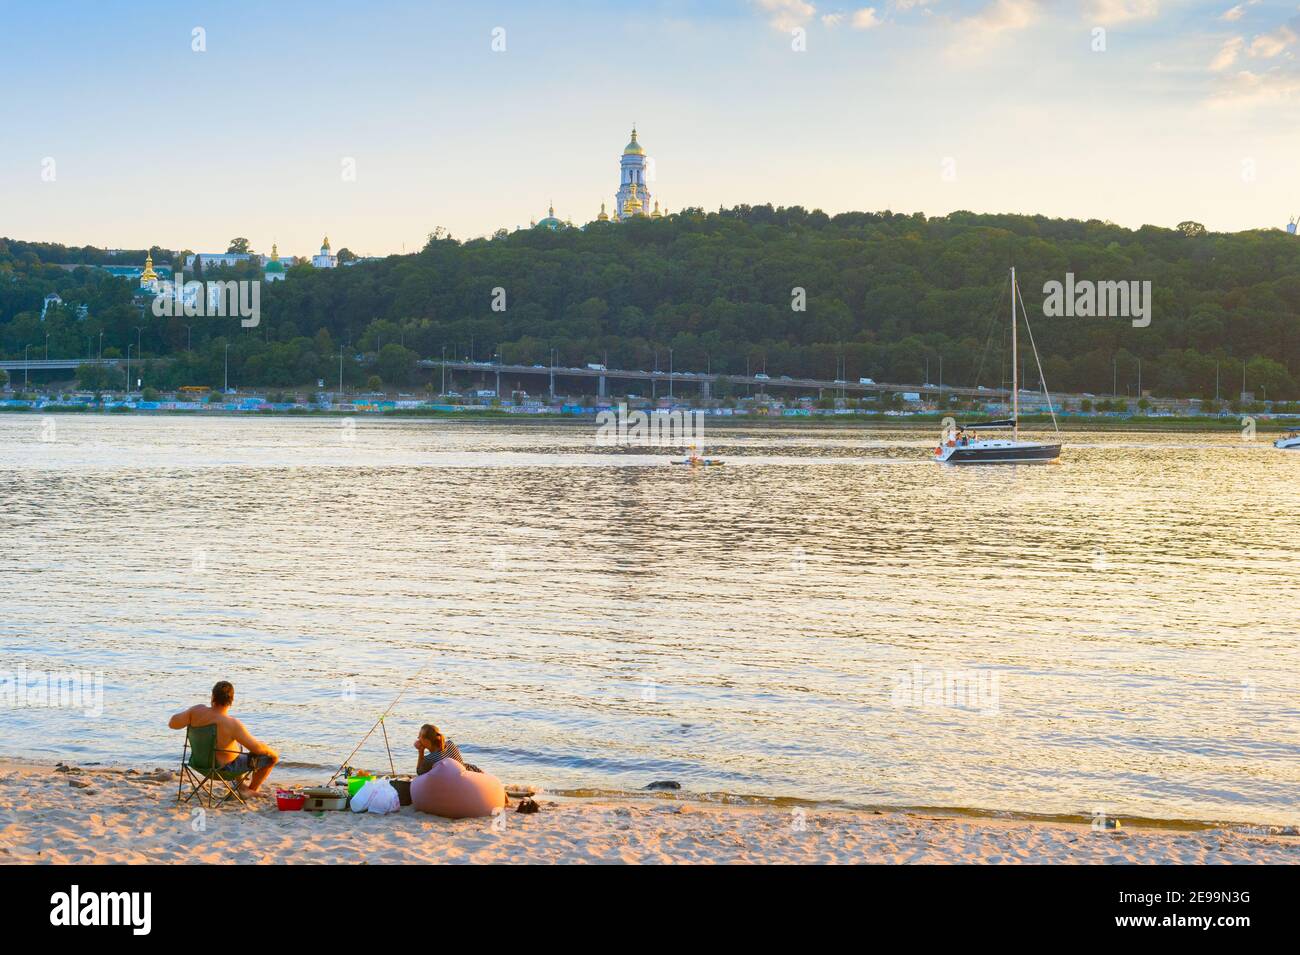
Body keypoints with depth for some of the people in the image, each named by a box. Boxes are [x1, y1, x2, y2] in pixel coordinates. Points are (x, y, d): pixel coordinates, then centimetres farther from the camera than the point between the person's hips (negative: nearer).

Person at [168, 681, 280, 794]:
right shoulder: (232, 725, -34)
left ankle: (240, 785, 44)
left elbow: (172, 723, -16)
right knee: (272, 757, 7)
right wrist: (272, 752, -8)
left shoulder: (198, 710, -21)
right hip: (226, 767, -7)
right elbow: (257, 748, -28)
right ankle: (252, 789, 29)